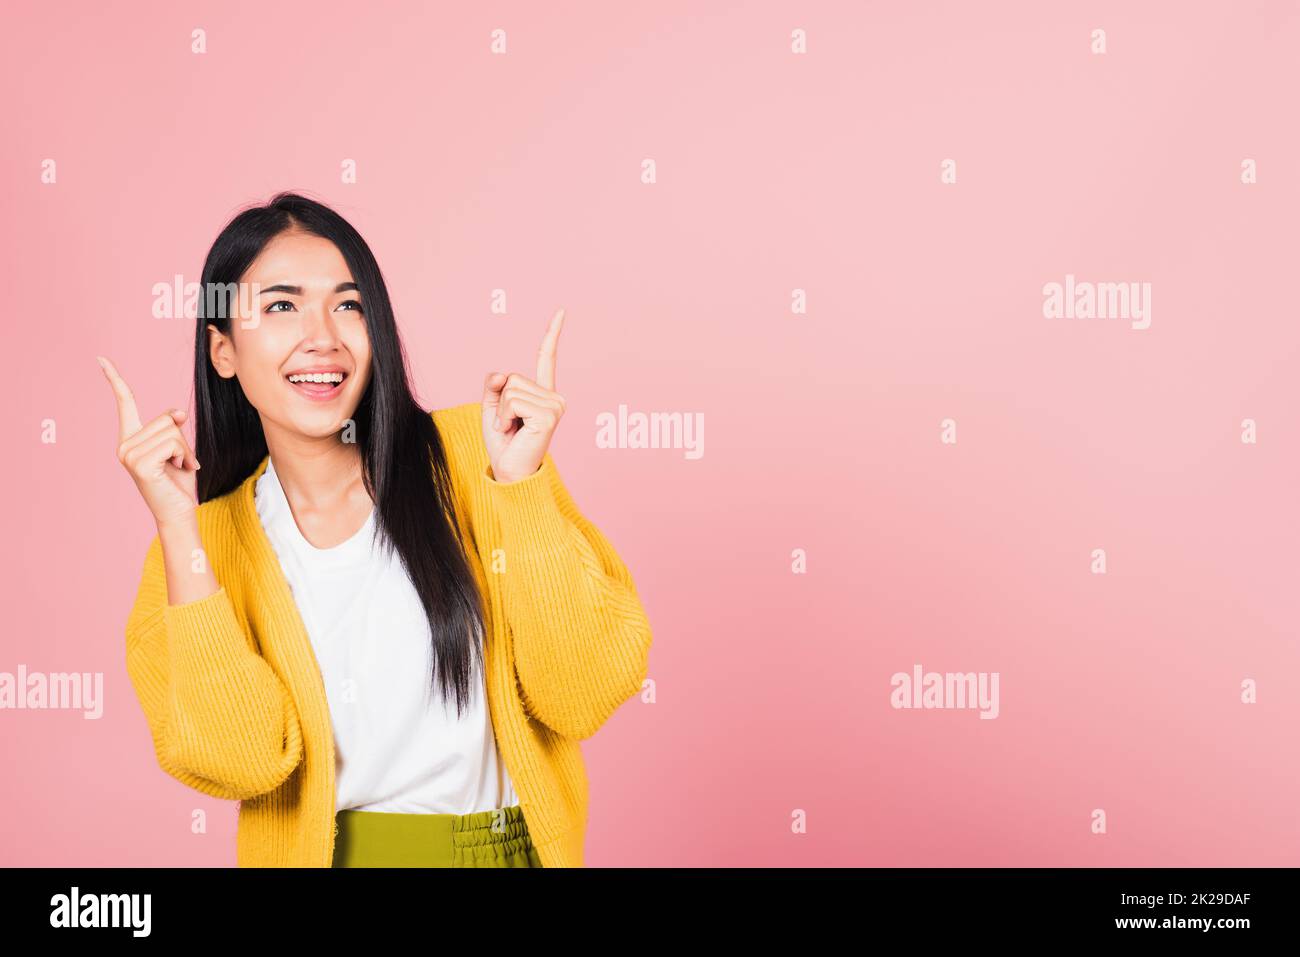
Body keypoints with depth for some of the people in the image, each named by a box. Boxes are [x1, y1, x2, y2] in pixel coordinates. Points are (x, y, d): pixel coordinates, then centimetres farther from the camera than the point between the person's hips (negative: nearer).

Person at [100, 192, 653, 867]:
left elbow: (583, 695, -7)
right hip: (317, 851, 1)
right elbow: (240, 757, -10)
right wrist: (176, 526, -12)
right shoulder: (200, 546, 4)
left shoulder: (469, 454, -2)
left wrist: (520, 481, -14)